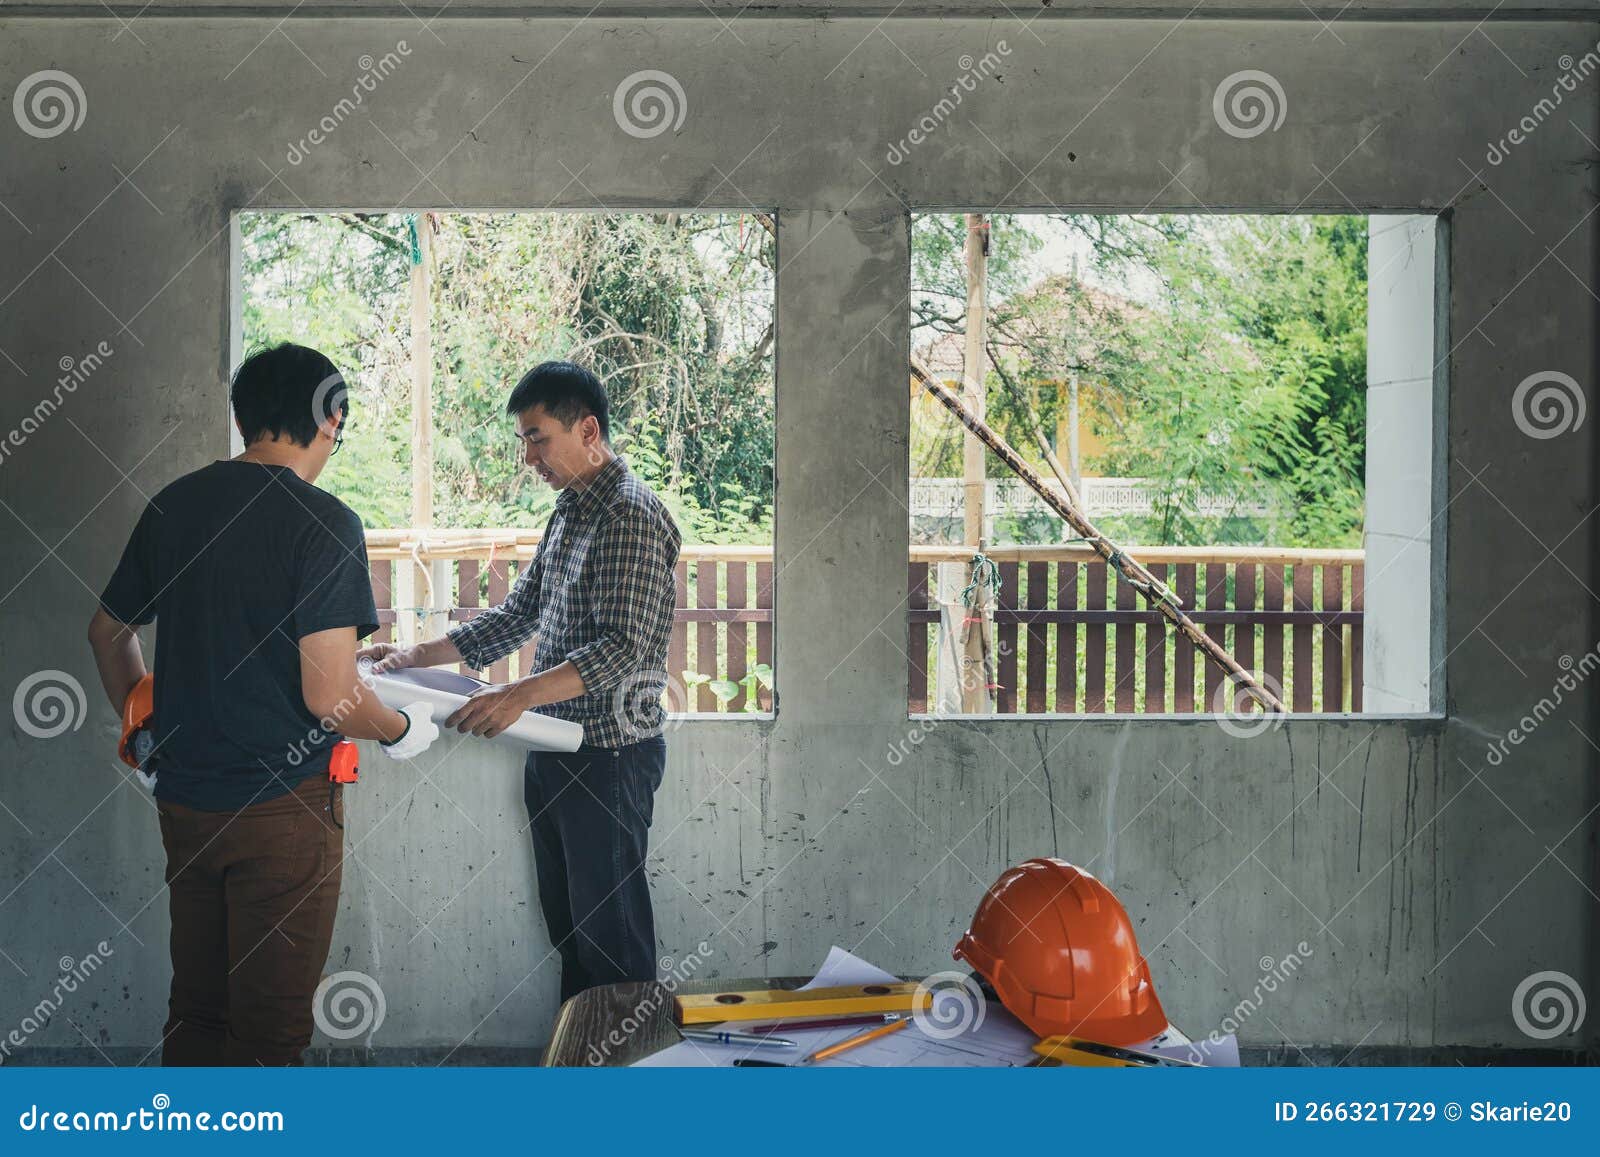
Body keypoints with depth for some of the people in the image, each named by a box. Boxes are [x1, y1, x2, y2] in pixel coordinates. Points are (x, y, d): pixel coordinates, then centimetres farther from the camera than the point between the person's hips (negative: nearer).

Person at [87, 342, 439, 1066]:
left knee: (195, 1011, 19)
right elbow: (331, 697, -21)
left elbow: (107, 632, 17)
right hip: (283, 809, -6)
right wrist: (403, 730, -2)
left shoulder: (173, 506, 4)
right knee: (268, 1027, 6)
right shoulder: (322, 523, -16)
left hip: (183, 799, 6)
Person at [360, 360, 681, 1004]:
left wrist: (522, 695, -32)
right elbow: (520, 613, 20)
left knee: (610, 927, -2)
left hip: (610, 751, -9)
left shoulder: (632, 516, -16)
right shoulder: (569, 511, 14)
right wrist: (421, 655, 12)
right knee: (566, 919, 16)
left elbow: (624, 648, -24)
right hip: (555, 747, 10)